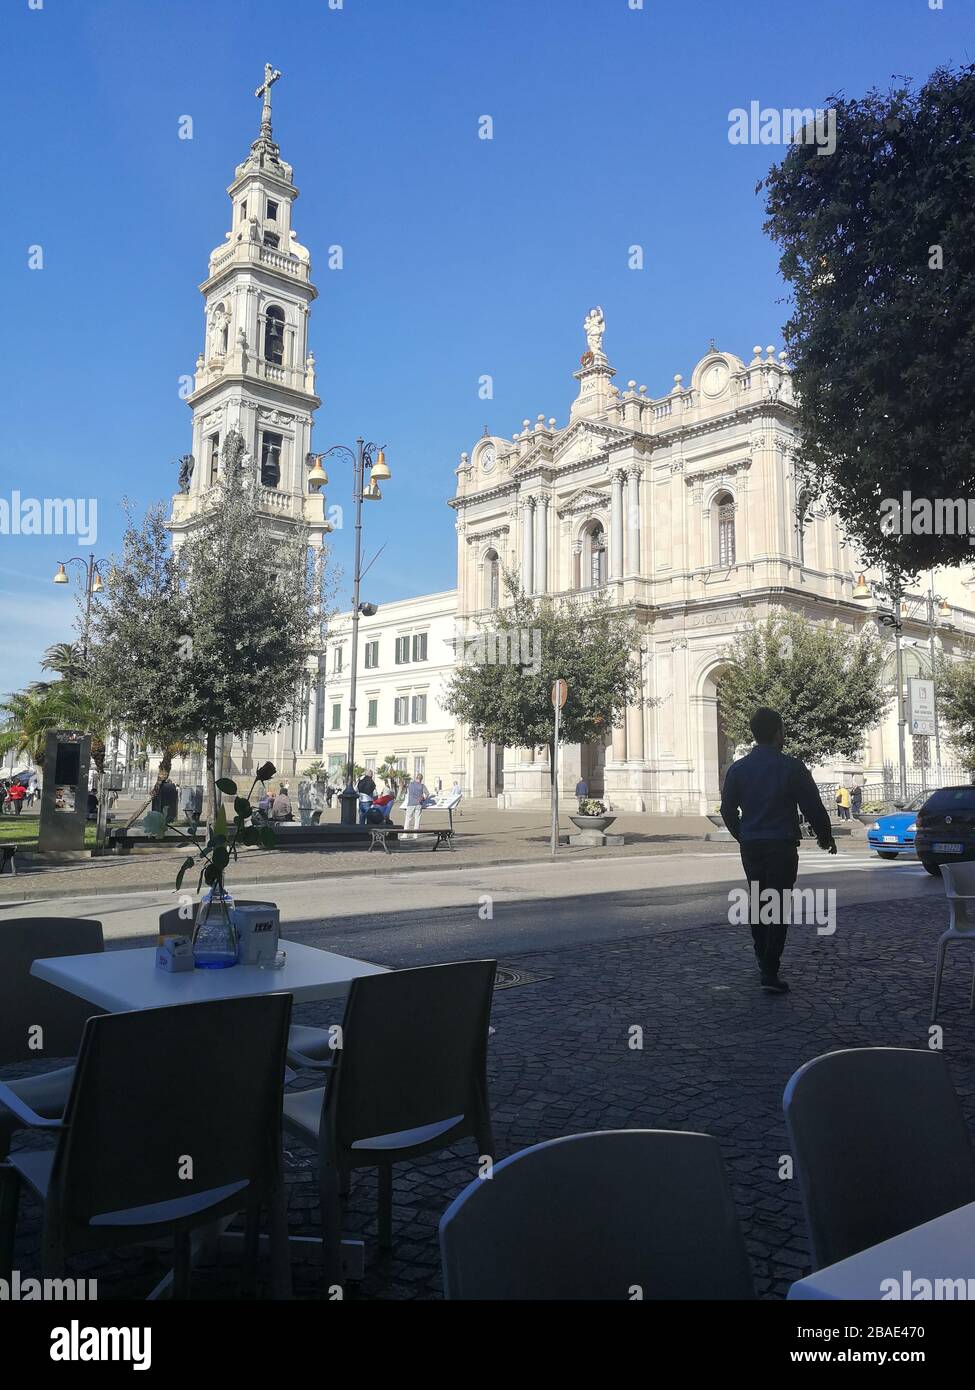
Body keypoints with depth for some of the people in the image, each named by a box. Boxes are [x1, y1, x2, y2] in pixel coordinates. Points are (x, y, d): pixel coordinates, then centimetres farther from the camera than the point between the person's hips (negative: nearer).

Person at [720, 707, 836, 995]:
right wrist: (825, 837, 12)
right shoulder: (792, 768, -10)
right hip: (782, 846, -4)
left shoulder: (737, 769, 1)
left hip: (750, 847, 4)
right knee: (778, 907, -1)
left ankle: (763, 960, 28)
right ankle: (770, 973, -5)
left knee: (756, 903, 19)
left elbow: (728, 811, 8)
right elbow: (813, 807, -5)